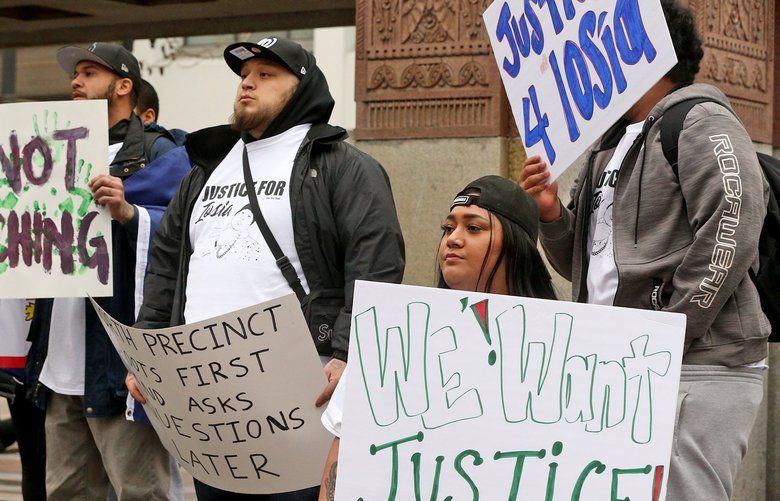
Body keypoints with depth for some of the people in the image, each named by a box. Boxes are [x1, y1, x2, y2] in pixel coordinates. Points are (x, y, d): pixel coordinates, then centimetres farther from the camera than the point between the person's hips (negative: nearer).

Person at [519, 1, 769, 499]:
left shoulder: (700, 123, -3)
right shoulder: (610, 147, 22)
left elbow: (729, 238, -17)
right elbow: (586, 266, 27)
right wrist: (552, 214, 6)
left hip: (697, 367, -8)